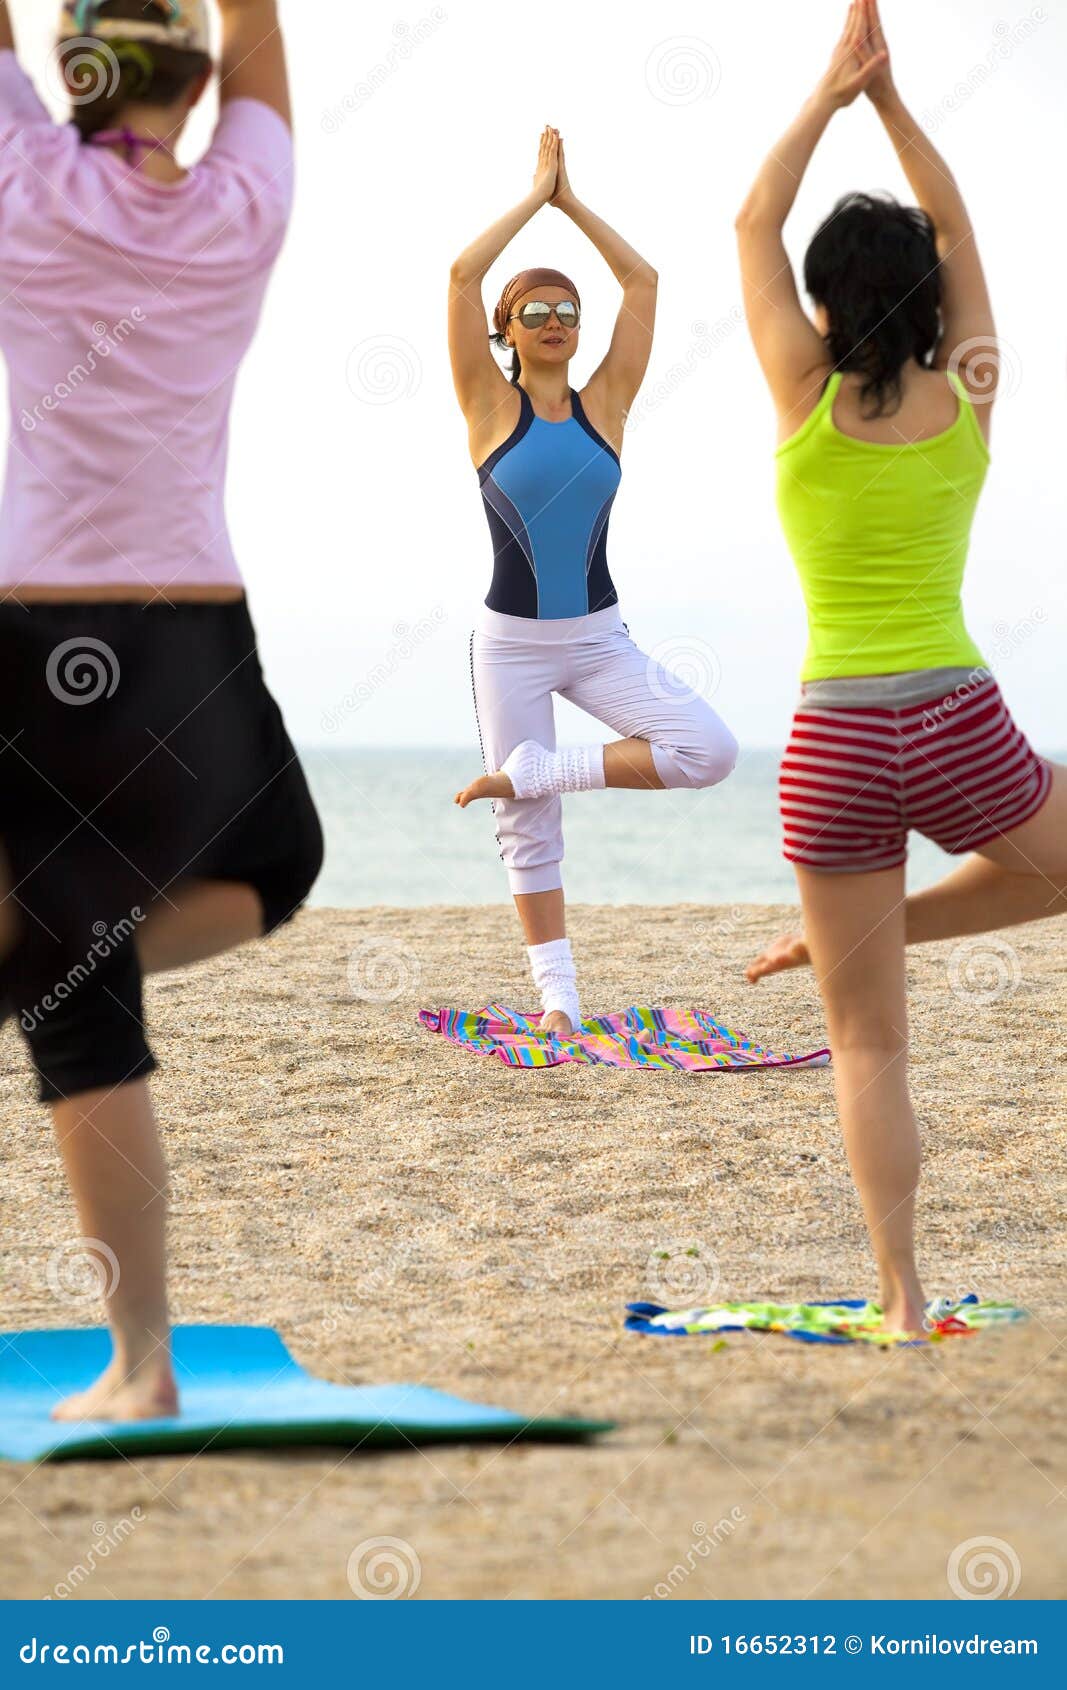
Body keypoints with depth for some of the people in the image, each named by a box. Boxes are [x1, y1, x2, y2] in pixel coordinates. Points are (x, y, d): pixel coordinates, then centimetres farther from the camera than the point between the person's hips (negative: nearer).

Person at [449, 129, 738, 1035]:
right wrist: (536, 194, -6)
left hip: (600, 639, 2)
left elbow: (643, 281, 0)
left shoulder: (604, 404, 3)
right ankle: (557, 999, 13)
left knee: (709, 749, -19)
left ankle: (528, 770, -7)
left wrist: (571, 200, 2)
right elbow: (463, 275, -13)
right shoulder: (492, 407, -3)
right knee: (530, 835, 1)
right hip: (512, 643, -2)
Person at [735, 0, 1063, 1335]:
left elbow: (752, 225, 6)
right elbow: (956, 229, 14)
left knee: (868, 1043, 6)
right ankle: (872, 929, 23)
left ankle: (902, 1297, 4)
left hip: (839, 745, 0)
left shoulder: (810, 404, -4)